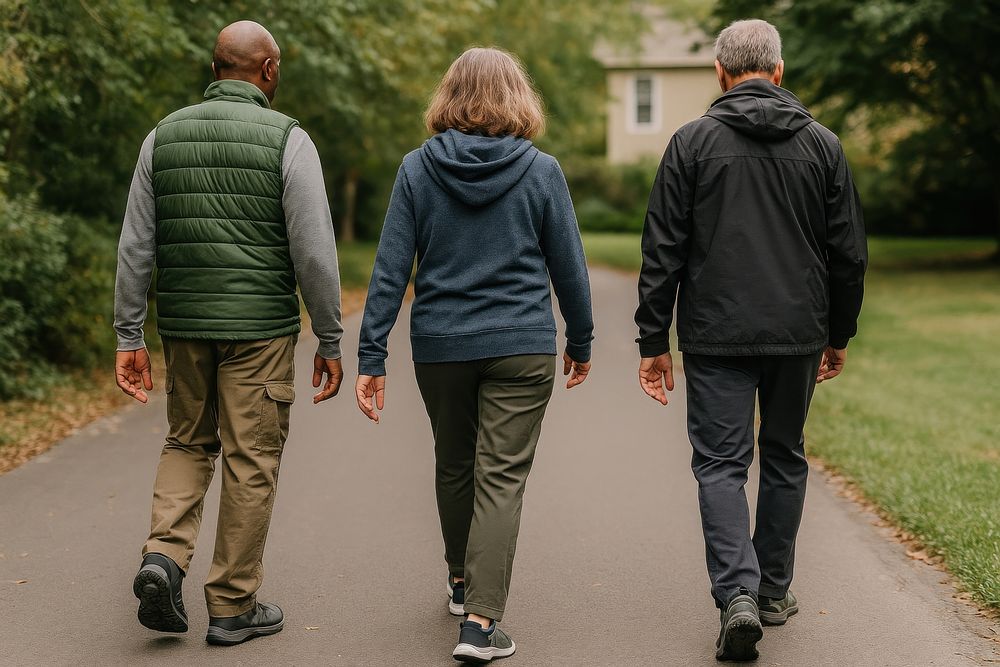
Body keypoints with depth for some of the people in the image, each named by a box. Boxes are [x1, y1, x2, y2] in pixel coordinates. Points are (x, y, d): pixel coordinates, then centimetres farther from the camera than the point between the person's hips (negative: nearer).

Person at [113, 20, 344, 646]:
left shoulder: (164, 136, 5)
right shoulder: (286, 138, -7)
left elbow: (135, 247, 4)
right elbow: (314, 250, -11)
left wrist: (129, 337, 9)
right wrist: (331, 341, -3)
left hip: (184, 323, 4)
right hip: (261, 326, -4)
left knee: (189, 442, 21)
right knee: (251, 460, 6)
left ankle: (165, 553, 0)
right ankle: (234, 606, 13)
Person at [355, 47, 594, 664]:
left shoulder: (418, 168, -2)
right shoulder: (541, 171, -4)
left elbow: (390, 269, -5)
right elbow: (569, 266, 1)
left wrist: (371, 357, -2)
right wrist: (581, 343, 14)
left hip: (440, 346, 2)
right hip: (522, 347, -2)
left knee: (455, 468, 20)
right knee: (502, 478, -1)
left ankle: (463, 583, 40)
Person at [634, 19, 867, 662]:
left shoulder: (693, 142, -3)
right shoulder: (822, 143, 4)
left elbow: (663, 252, -5)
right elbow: (850, 252, 6)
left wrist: (654, 341, 0)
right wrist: (839, 334, 17)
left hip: (716, 337, -2)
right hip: (799, 335, 3)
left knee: (721, 463, 2)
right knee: (785, 459, 17)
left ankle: (738, 594, -14)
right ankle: (774, 591, 25)